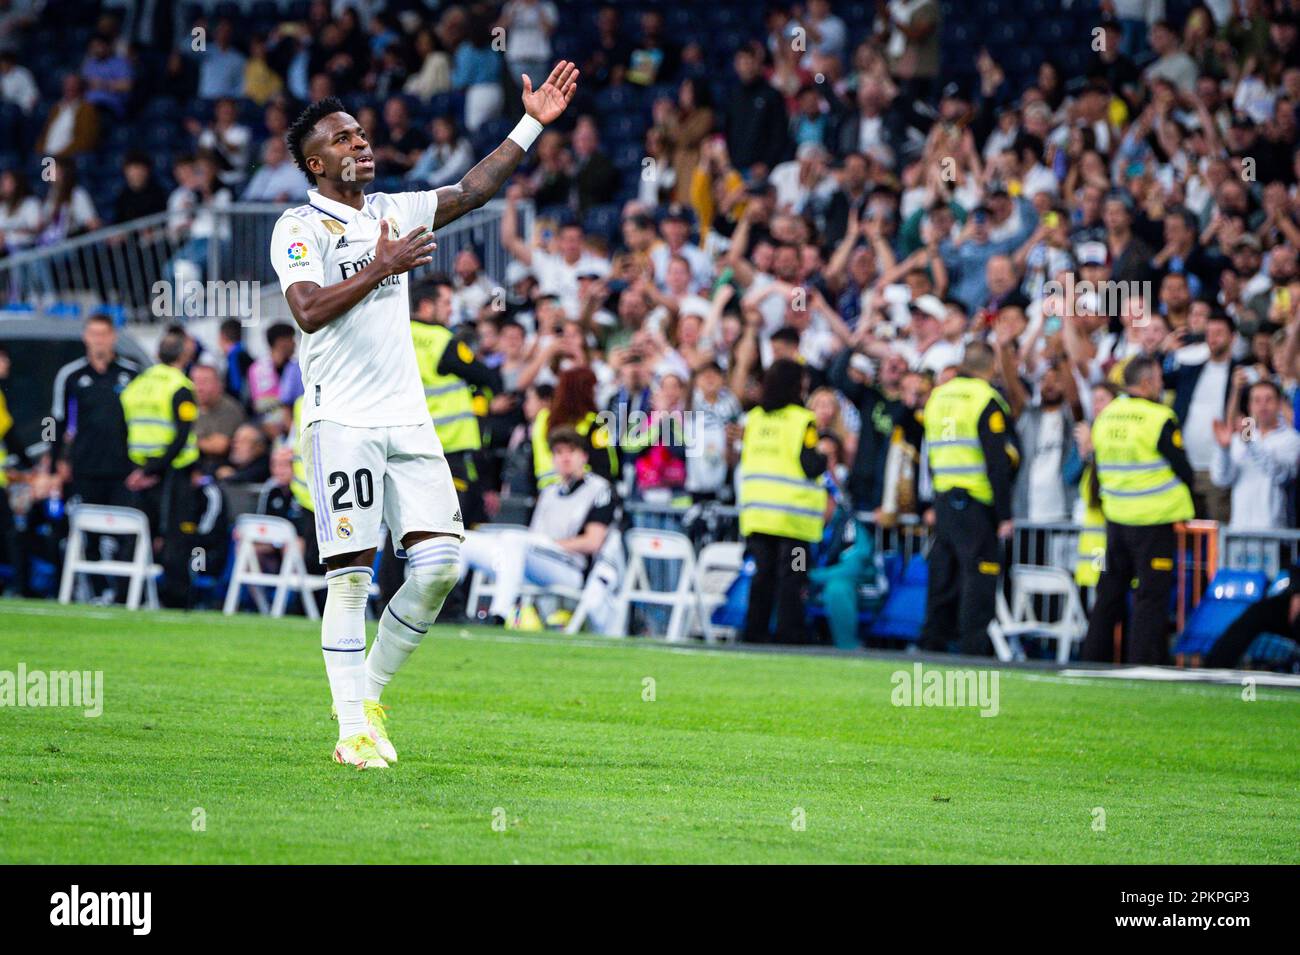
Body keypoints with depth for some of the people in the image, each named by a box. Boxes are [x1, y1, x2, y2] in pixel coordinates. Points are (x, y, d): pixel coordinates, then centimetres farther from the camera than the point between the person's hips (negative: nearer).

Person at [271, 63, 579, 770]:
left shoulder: (391, 213, 16)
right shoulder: (300, 228, -3)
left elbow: (472, 190, 19)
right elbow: (308, 312, -18)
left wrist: (533, 123, 15)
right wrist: (382, 268, -20)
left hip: (407, 418, 6)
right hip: (341, 420, -6)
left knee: (439, 560, -3)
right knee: (351, 575, -7)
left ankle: (370, 690, 13)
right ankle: (354, 731, -4)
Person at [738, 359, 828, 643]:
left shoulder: (754, 417, 7)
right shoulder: (802, 419, -9)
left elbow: (745, 460, 12)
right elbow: (810, 465, -14)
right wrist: (824, 460, 6)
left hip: (756, 510, 5)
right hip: (793, 511, -5)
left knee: (763, 573, 10)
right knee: (790, 577, -1)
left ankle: (755, 631, 8)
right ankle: (789, 632, -4)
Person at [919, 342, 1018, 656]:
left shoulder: (938, 397, 13)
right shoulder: (987, 400, -9)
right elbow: (998, 463, -12)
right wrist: (1004, 515, -10)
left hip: (944, 499, 7)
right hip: (976, 503, -7)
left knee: (943, 577, 12)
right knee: (979, 576, -5)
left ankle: (932, 642, 13)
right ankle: (973, 647, -10)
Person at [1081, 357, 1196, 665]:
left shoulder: (1105, 417, 6)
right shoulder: (1160, 419, -14)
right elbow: (1183, 471, -9)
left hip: (1115, 519, 6)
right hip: (1154, 522, -6)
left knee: (1109, 593, 14)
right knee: (1151, 595, -2)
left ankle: (1094, 660, 17)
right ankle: (1141, 664, -5)